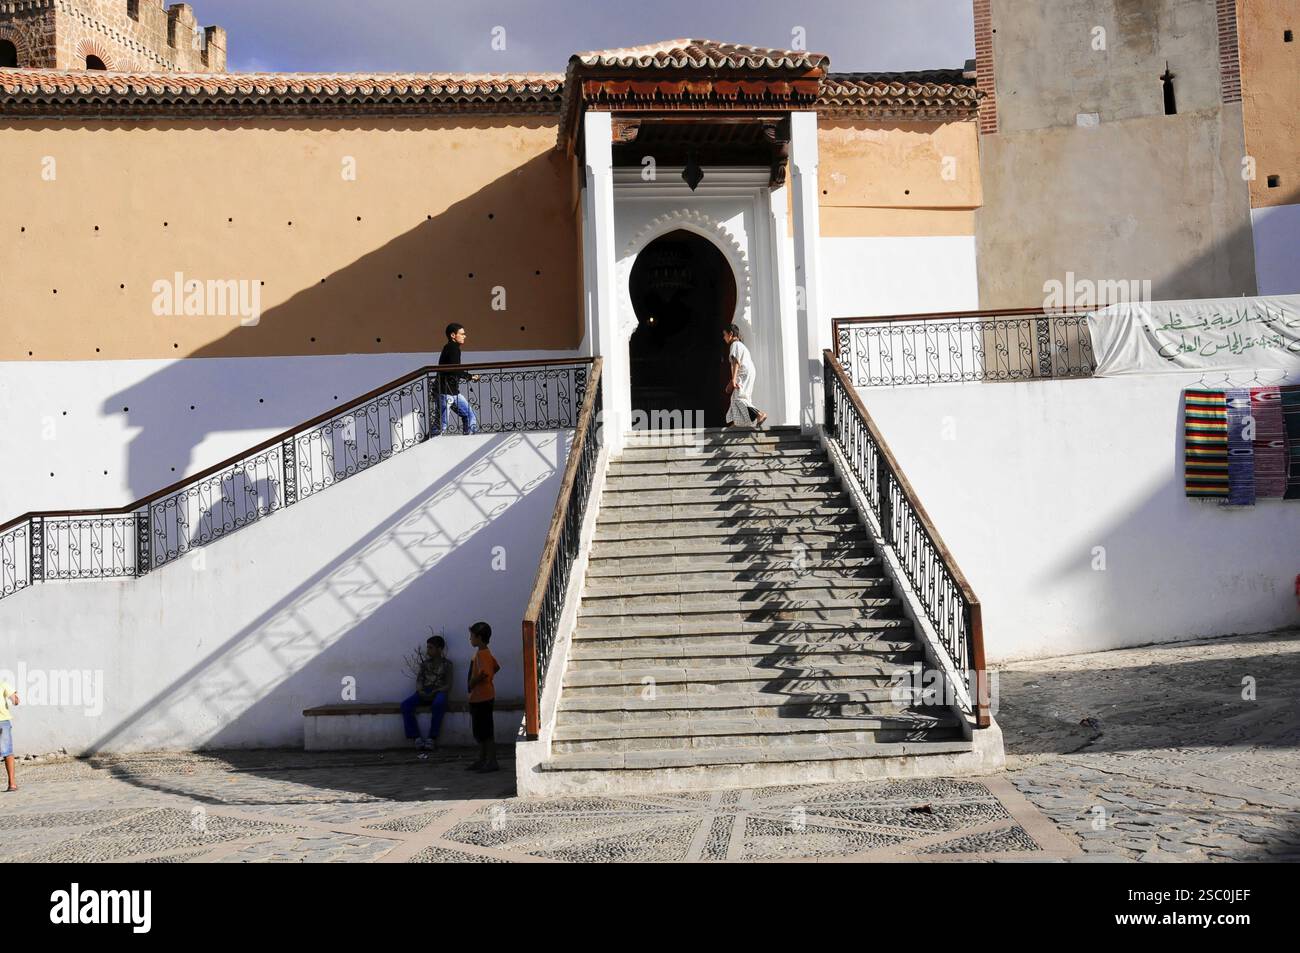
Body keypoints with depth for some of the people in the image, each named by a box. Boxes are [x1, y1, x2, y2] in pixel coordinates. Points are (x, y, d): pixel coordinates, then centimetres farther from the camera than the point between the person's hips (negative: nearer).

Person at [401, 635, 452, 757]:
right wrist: (420, 691, -13)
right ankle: (417, 738, -24)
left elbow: (448, 685, -4)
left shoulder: (446, 664, 2)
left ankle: (432, 739, -31)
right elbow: (419, 680, 9)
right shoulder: (425, 663, 14)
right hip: (424, 692, 4)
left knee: (438, 704, -40)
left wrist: (433, 693, -17)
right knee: (405, 705, -23)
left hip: (439, 691, -4)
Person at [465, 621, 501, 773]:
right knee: (480, 732, 16)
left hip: (482, 697, -10)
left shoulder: (481, 654, -18)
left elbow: (483, 673, -31)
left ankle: (491, 762, 1)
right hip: (479, 697, 10)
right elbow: (496, 667, 23)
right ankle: (482, 760, 24)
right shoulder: (485, 653, 12)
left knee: (486, 732, -4)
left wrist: (472, 683, -17)